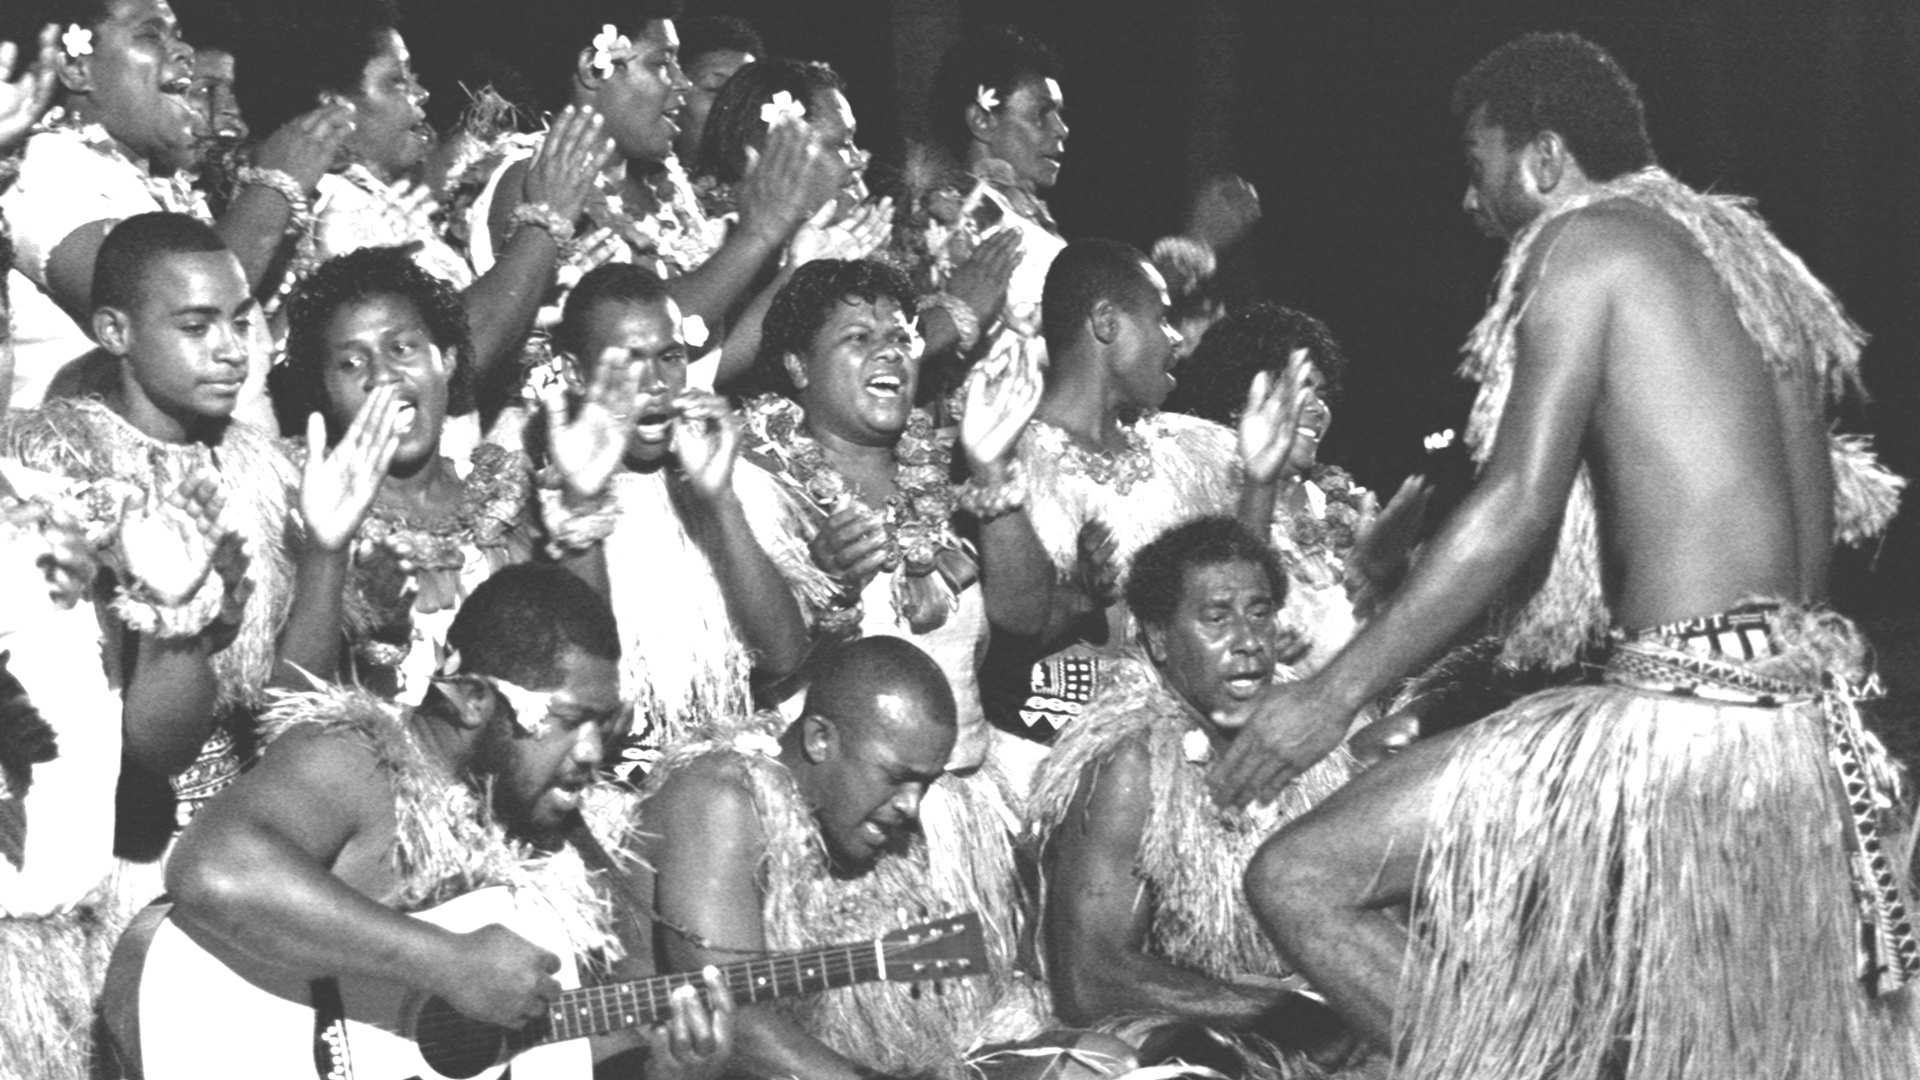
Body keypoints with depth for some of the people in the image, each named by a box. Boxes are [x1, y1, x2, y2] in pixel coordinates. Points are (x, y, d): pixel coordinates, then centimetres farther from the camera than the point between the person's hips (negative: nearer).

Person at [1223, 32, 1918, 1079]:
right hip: (1806, 729, 10)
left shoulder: (1586, 239, -2)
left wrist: (1333, 692, -9)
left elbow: (1518, 509, -12)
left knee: (1296, 881, -9)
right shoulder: (1737, 256, 23)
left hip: (1684, 710, -10)